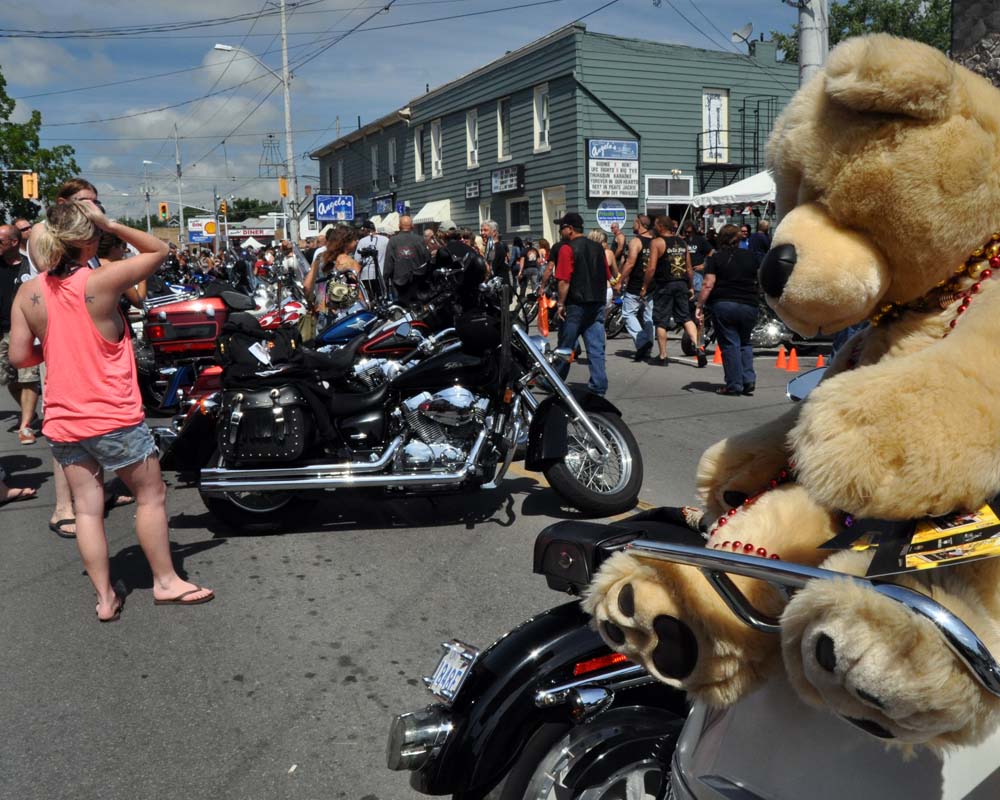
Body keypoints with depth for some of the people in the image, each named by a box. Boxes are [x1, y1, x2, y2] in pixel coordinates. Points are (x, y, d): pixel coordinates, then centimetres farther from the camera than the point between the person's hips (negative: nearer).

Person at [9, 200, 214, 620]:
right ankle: (165, 580, 19)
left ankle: (105, 597, 16)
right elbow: (159, 250, -4)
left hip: (62, 421, 5)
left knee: (87, 508, 10)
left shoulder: (27, 293, 0)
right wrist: (110, 224, -7)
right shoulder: (101, 281, -14)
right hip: (114, 417, -5)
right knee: (151, 496, 10)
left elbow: (19, 356, 2)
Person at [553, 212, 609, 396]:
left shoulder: (567, 249, -9)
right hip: (597, 305, 5)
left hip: (575, 305, -5)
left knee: (565, 347, 8)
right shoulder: (598, 247, 11)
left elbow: (564, 280, -15)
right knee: (596, 348, 2)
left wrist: (561, 303, -10)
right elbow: (607, 276, 14)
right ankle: (599, 388, -2)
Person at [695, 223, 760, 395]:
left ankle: (734, 384, 0)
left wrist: (699, 305, -5)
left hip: (724, 304, -3)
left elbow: (708, 285, -9)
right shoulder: (750, 256, 9)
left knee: (730, 344, 1)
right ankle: (748, 380, 6)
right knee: (744, 343, 18)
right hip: (749, 305, 3)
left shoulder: (716, 258, -1)